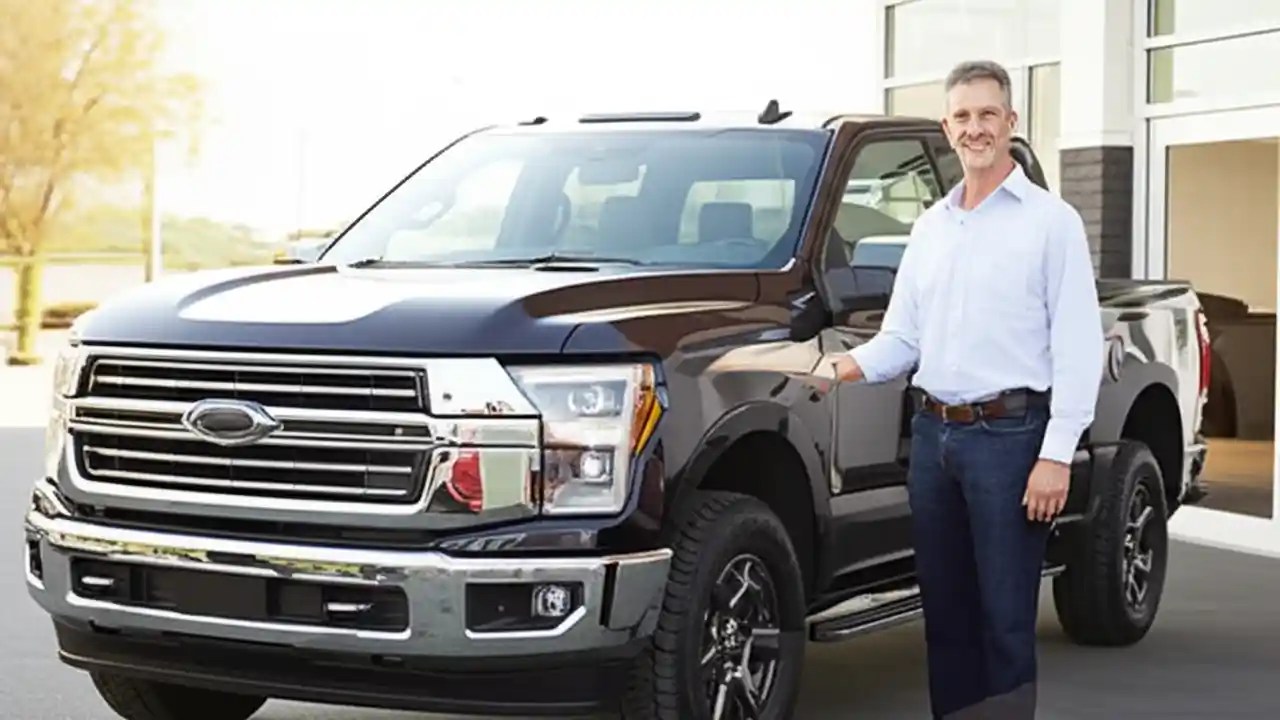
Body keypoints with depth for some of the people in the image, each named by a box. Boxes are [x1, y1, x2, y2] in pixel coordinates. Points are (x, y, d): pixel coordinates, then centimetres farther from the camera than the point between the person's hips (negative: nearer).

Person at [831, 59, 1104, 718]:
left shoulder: (1051, 220, -3)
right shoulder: (930, 227, 15)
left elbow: (1078, 348, -8)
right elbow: (901, 337, 16)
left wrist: (1056, 455, -15)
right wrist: (840, 368, -5)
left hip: (1008, 434, -6)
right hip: (933, 433, 6)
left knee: (1006, 619, -4)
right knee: (945, 612, 12)